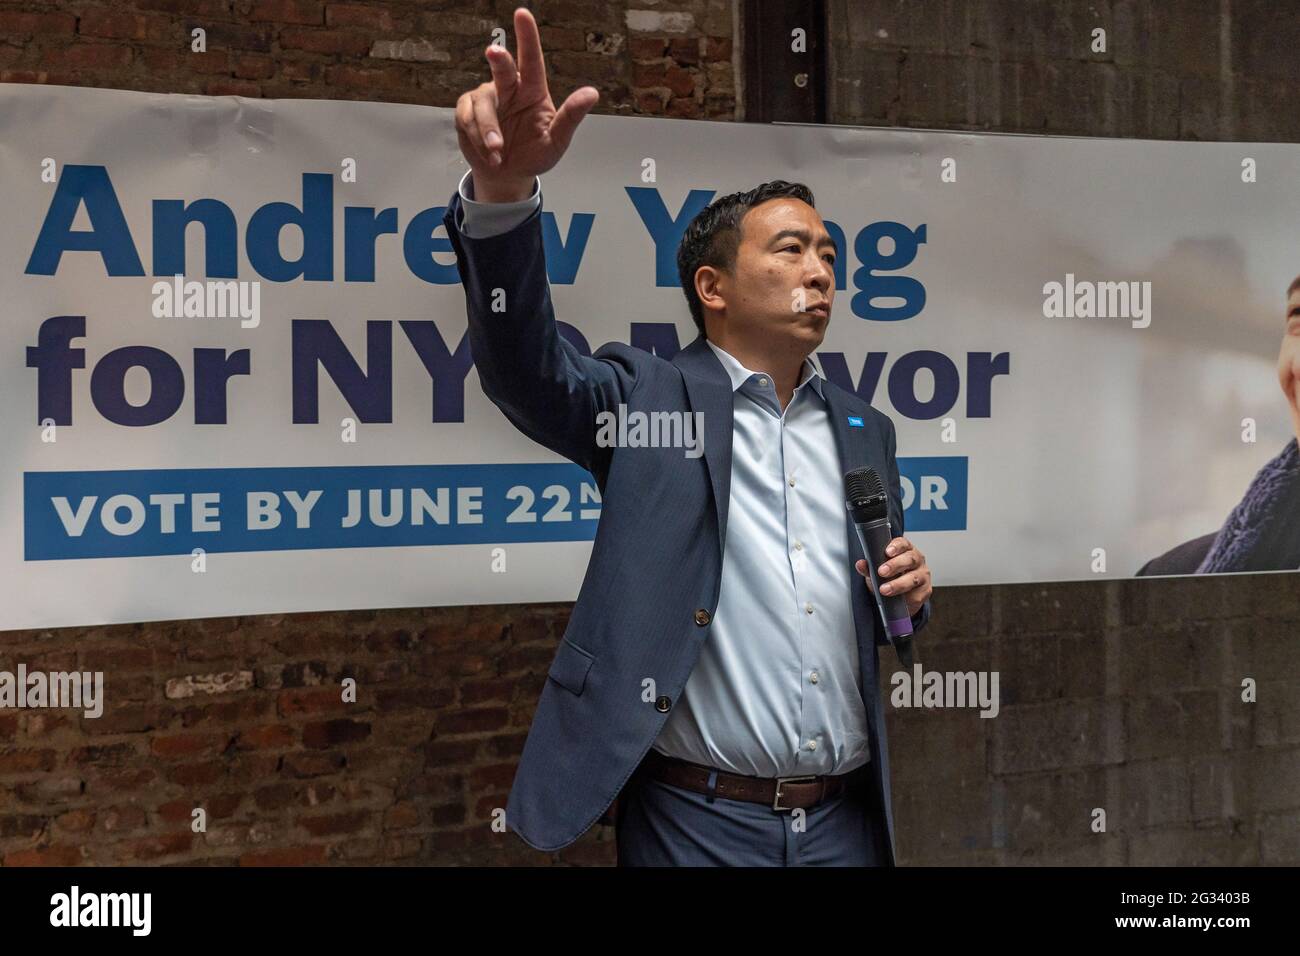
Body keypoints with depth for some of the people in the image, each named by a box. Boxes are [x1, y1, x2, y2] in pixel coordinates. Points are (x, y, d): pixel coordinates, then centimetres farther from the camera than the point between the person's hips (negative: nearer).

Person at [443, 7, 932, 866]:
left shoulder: (864, 431, 12)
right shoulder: (647, 398, -2)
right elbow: (525, 363, -21)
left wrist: (910, 593, -2)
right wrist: (504, 191, -37)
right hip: (696, 819, -4)